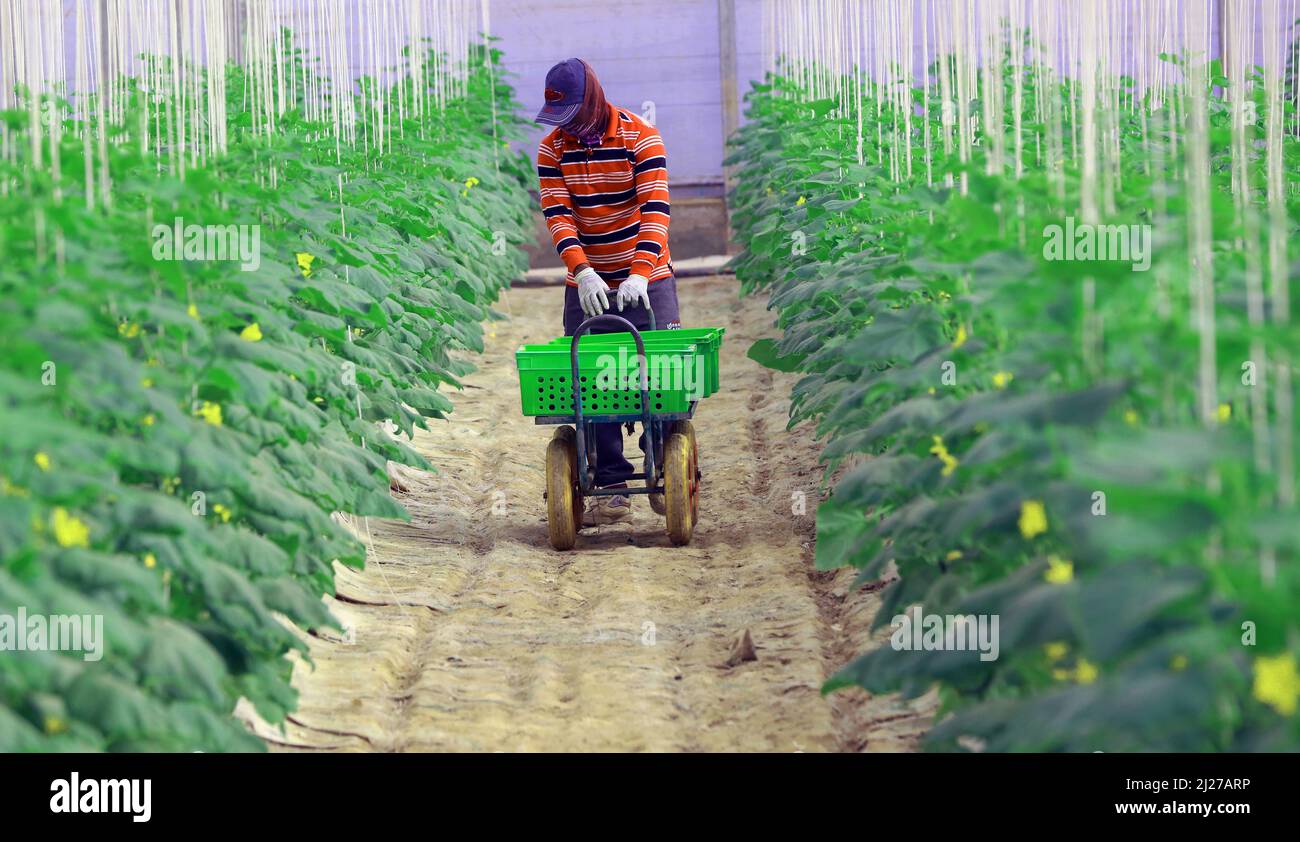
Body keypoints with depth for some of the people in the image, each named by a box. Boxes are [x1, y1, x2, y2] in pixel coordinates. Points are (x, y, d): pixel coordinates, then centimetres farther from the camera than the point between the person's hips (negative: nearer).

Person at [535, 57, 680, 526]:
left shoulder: (640, 137, -10)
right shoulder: (553, 149, 0)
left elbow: (654, 209, -18)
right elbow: (557, 215, -10)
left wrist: (640, 273, -31)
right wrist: (583, 271, -26)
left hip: (646, 281, -3)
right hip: (586, 285, 3)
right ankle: (611, 489, 1)